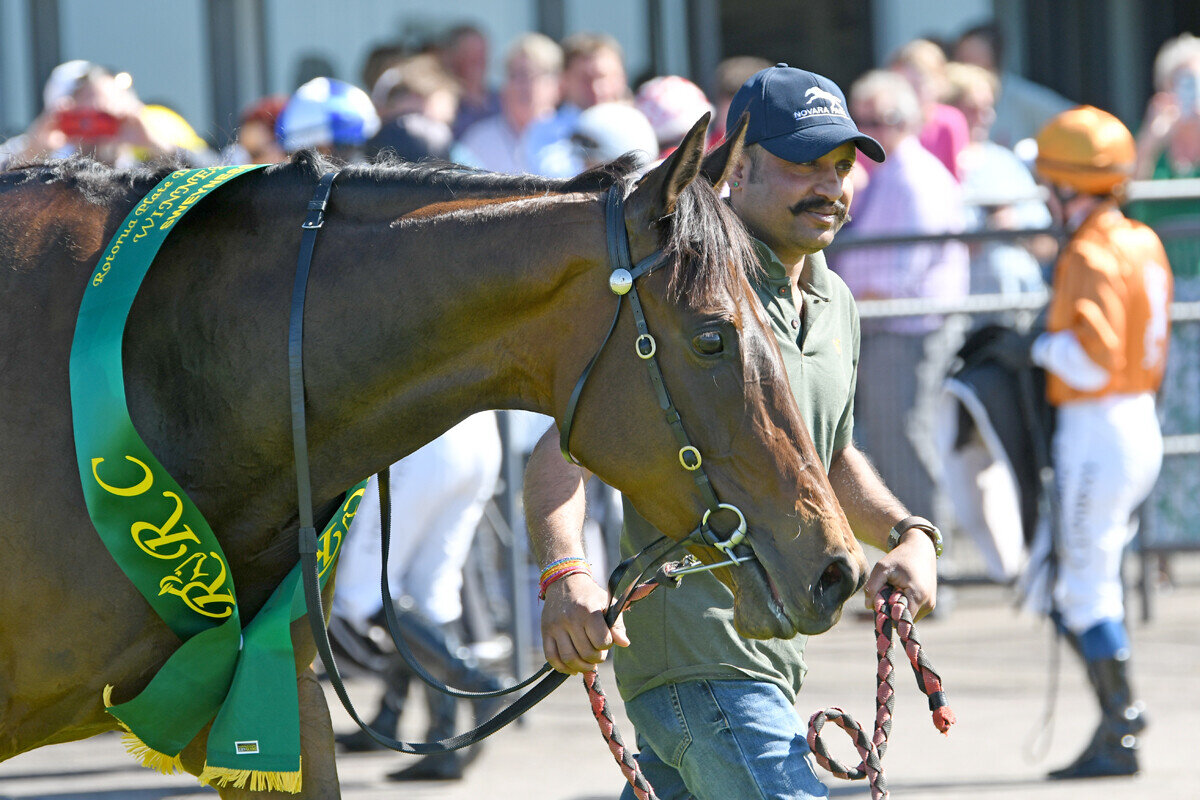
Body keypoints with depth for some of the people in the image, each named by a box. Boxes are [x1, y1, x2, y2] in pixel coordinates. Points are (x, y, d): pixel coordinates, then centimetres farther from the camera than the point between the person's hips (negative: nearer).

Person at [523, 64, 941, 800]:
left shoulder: (836, 305, 15)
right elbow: (564, 448, -18)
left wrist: (907, 535, 9)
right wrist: (565, 572, -36)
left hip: (770, 656, 9)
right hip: (698, 665, -9)